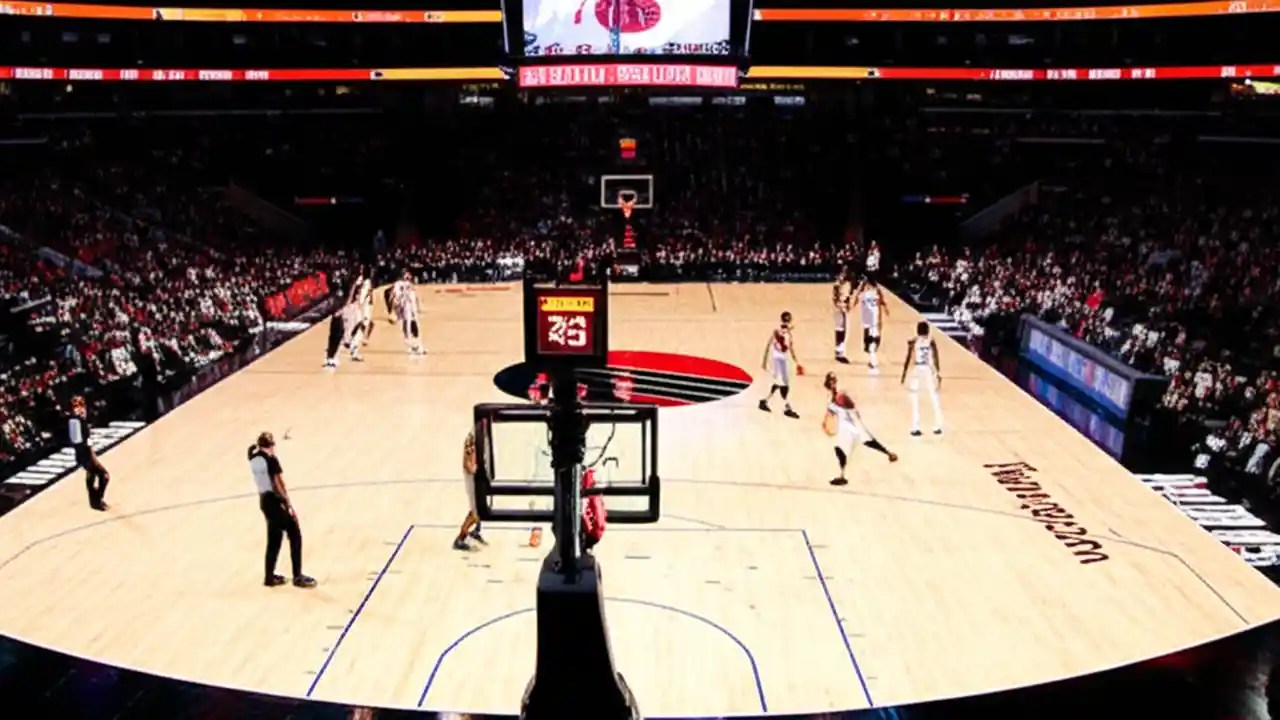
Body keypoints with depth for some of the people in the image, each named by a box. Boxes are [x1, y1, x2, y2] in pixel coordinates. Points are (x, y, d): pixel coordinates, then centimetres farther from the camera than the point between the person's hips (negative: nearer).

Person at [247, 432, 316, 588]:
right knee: (295, 536, 2)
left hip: (264, 500, 8)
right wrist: (290, 505, -12)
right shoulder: (271, 459, -16)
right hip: (275, 501, -8)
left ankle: (269, 577, 22)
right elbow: (279, 484, -16)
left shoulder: (253, 458, 3)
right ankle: (298, 577, 3)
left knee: (274, 539, 18)